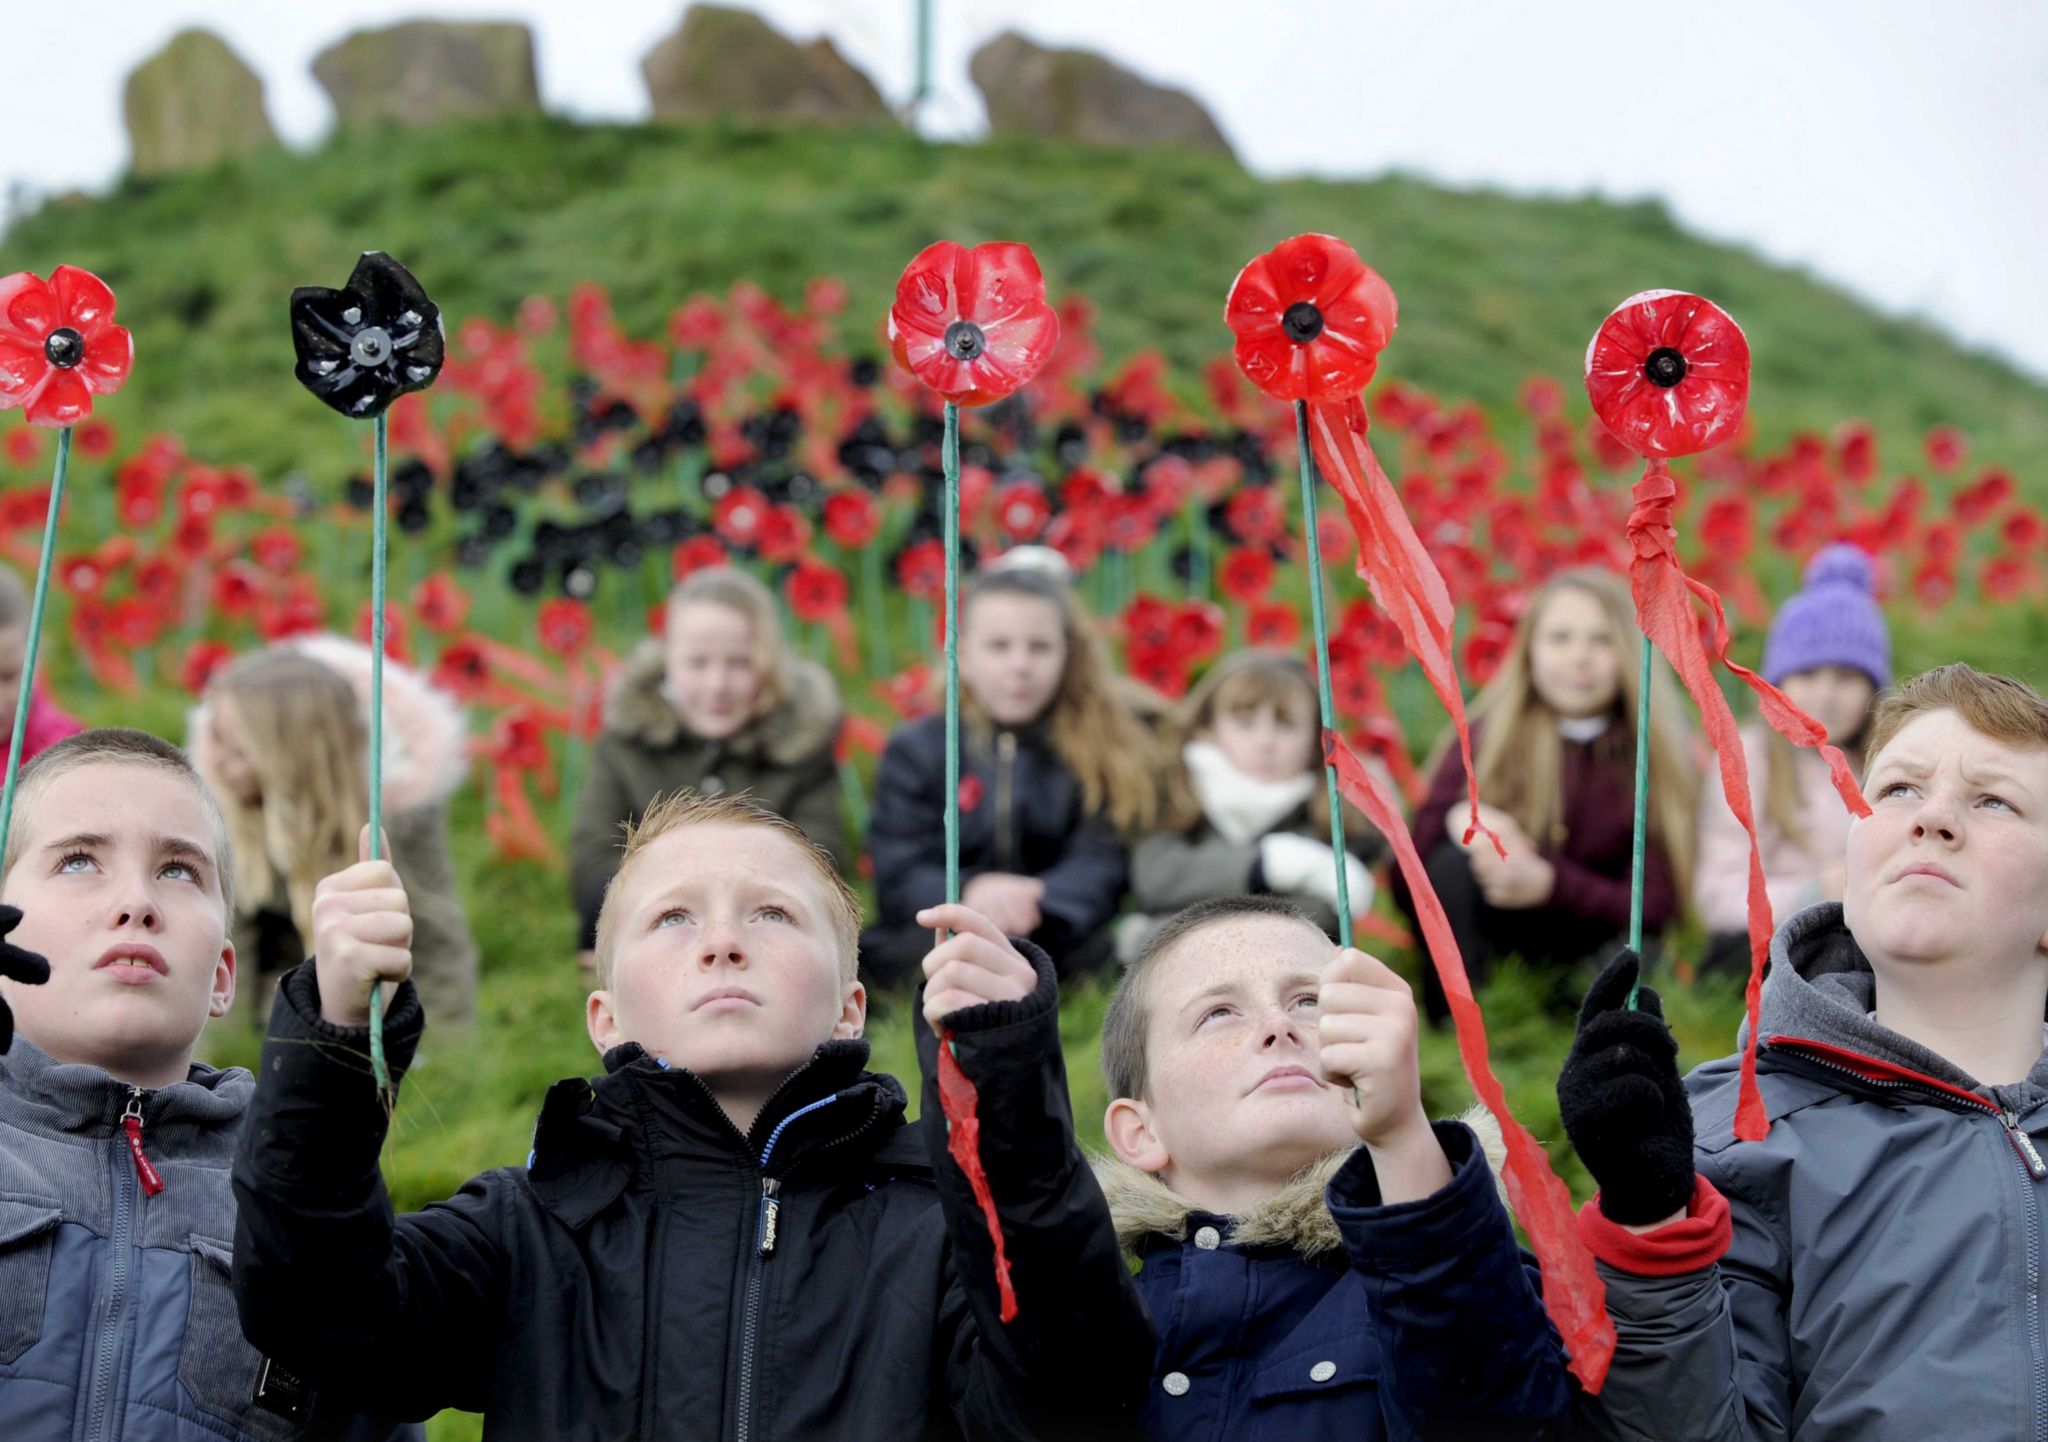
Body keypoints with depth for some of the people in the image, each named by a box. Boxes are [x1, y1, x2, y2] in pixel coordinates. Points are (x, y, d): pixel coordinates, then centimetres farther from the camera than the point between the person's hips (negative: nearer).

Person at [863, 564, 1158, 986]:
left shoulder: (1109, 750, 9)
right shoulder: (915, 750, 9)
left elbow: (1103, 863, -4)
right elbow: (900, 879, -2)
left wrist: (1042, 902, -29)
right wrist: (967, 893, -27)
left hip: (1060, 940, 1)